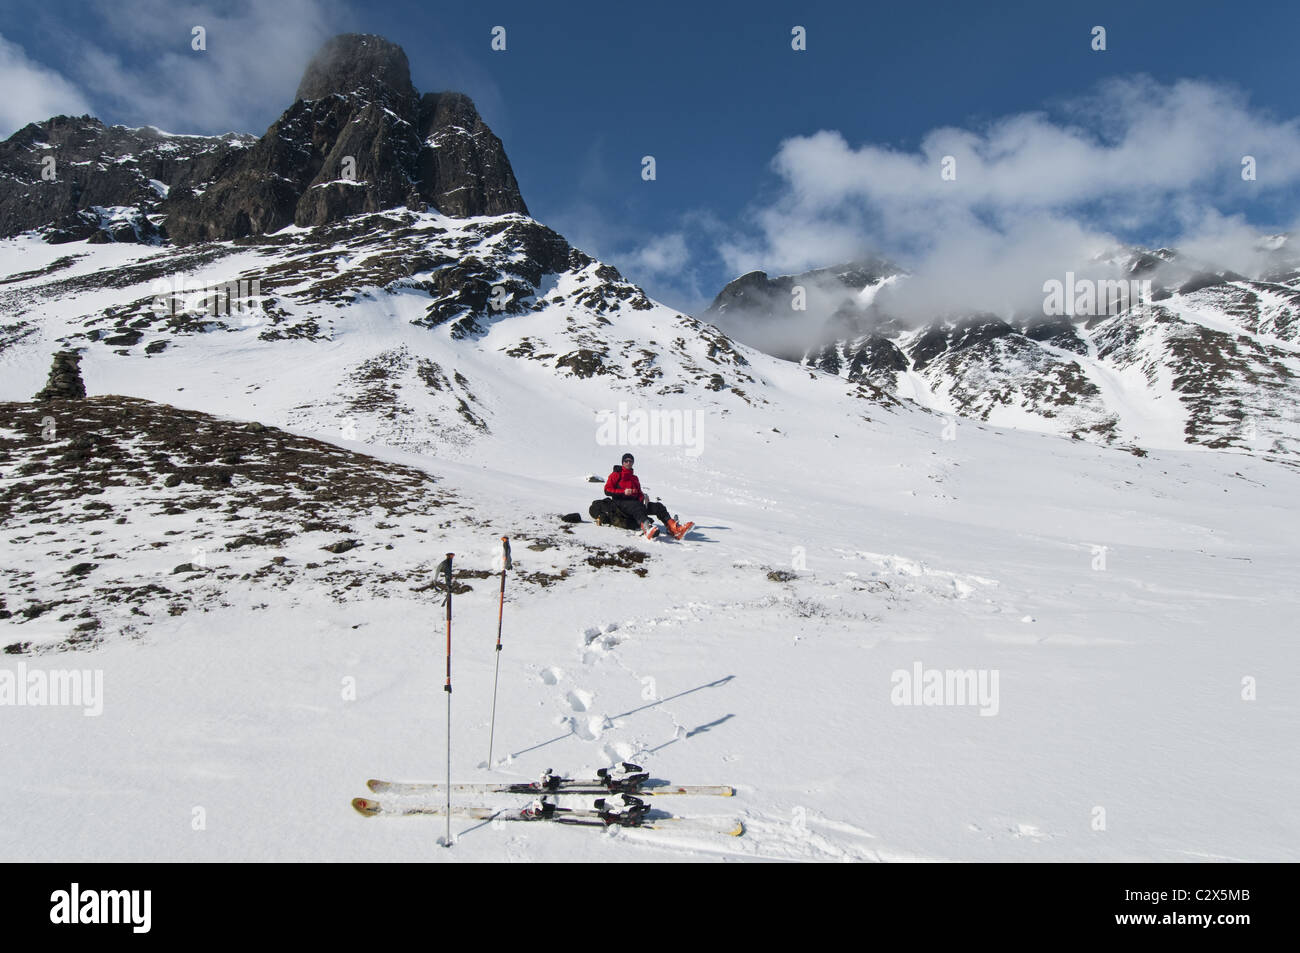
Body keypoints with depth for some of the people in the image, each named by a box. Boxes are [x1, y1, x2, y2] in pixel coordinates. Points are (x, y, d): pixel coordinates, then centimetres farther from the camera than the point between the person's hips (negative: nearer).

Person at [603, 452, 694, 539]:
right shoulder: (616, 475, 13)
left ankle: (674, 528, -40)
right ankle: (647, 528, -73)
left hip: (634, 501, 6)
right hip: (621, 502, -6)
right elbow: (607, 490, 1)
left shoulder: (634, 478, 31)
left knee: (658, 506, -17)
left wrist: (643, 498, 2)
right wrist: (623, 492, -13)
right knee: (637, 507, -41)